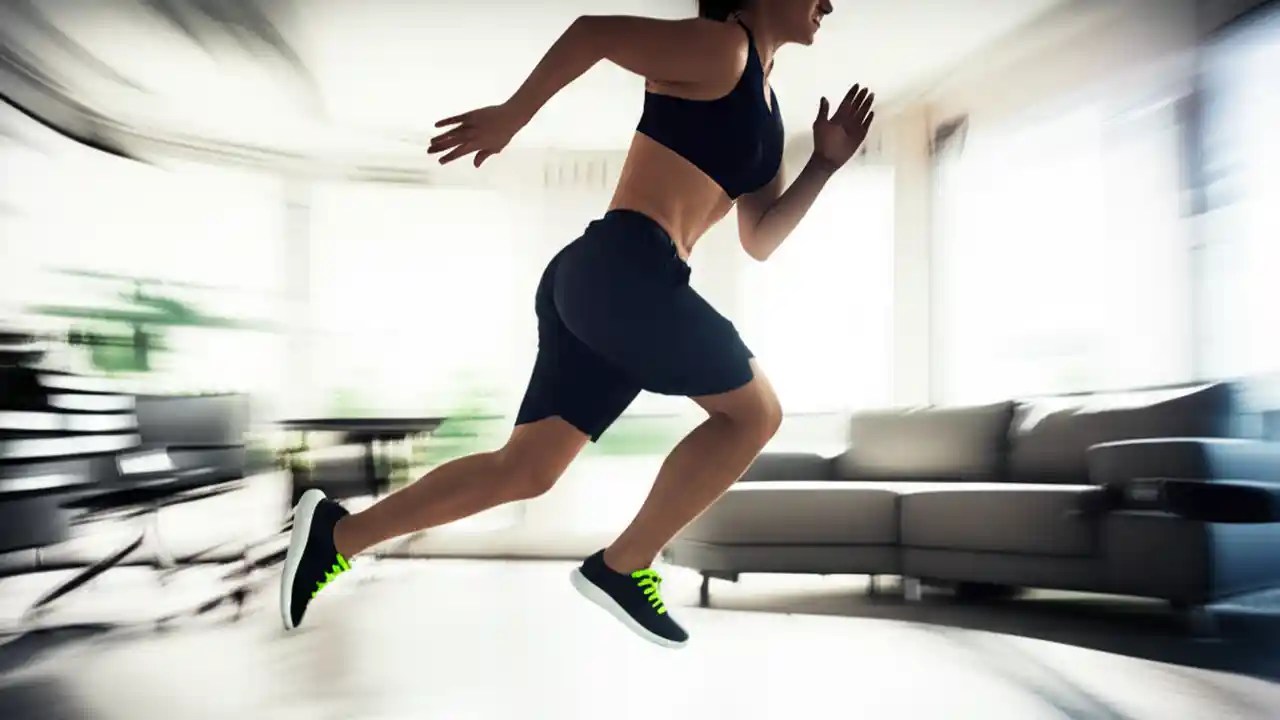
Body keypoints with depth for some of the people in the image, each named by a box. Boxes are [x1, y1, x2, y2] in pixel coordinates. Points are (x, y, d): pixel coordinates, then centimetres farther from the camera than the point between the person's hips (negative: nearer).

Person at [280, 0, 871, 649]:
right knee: (754, 412, -2)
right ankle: (623, 568, 3)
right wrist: (512, 116, -11)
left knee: (523, 472, 8)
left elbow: (759, 241, 23)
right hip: (622, 271, -9)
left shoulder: (766, 109, 25)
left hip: (599, 282, 9)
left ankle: (337, 536, 15)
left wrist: (825, 163, 14)